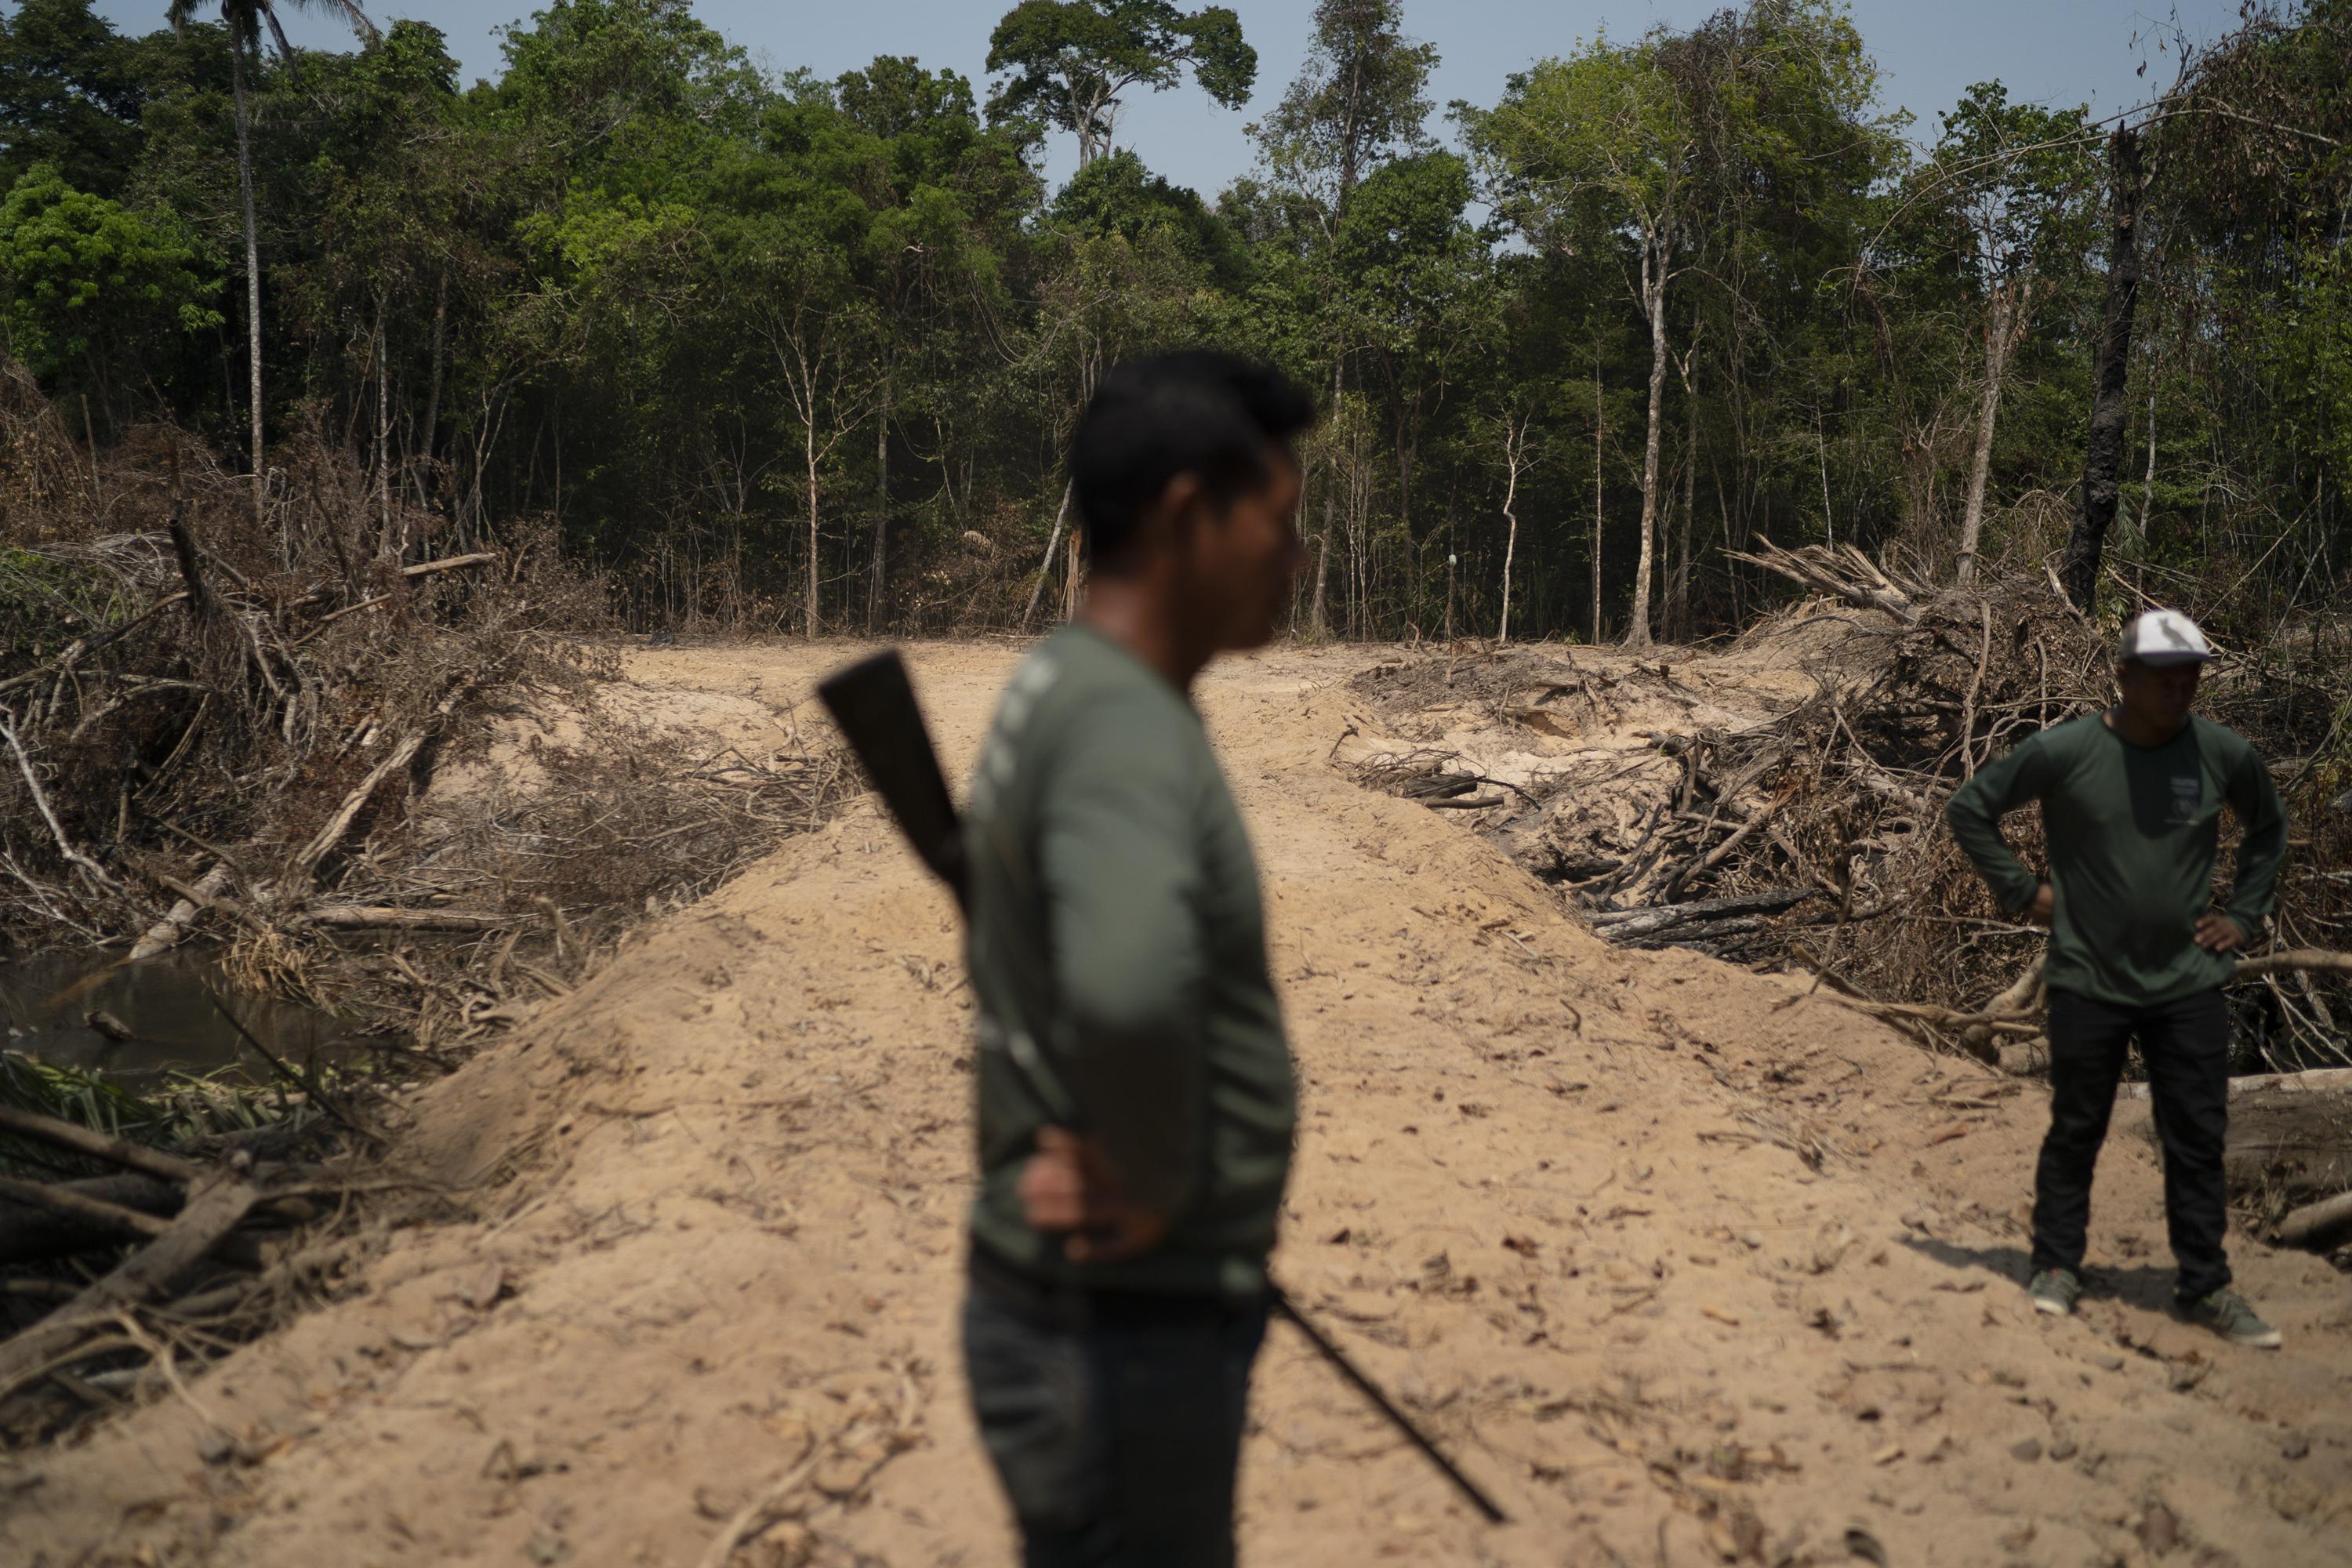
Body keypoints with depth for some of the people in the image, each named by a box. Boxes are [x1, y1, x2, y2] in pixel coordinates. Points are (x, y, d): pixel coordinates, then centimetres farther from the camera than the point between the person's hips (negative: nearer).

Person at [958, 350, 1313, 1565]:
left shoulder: (1069, 689, 7)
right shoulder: (1121, 725, -25)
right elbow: (1129, 987, -45)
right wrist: (1156, 1182, -26)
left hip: (1124, 1311, 10)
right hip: (1122, 1339, -10)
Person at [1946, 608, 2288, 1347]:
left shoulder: (2223, 753, -2)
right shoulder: (2064, 752, -10)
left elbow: (2269, 828, 18)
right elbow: (1969, 807, 1)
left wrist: (2243, 913, 8)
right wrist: (2021, 890, -3)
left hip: (2190, 984, 2)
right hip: (2088, 982, -2)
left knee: (2197, 1140, 7)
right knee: (2075, 1131, 8)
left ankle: (2207, 1287, 18)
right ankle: (2056, 1269, 22)